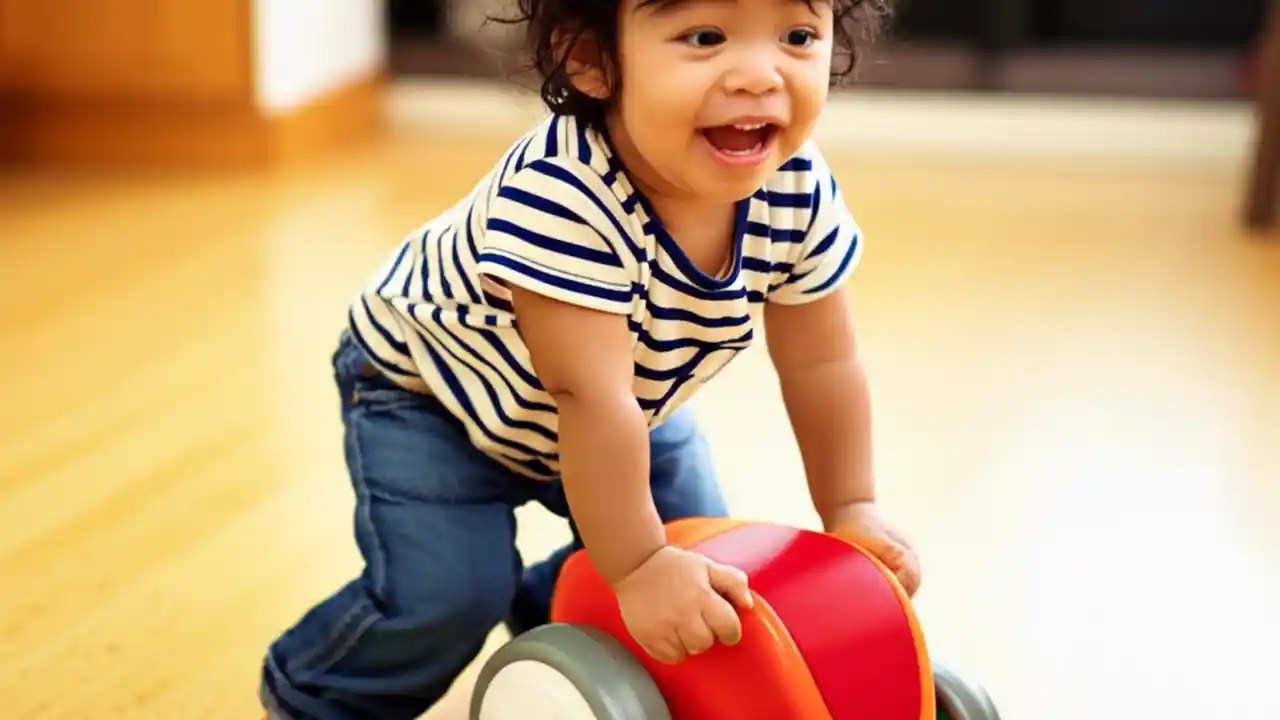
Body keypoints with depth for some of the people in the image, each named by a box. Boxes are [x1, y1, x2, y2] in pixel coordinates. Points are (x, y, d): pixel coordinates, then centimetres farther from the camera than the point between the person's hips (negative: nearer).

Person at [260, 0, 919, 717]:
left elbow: (823, 363, -11)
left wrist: (852, 510, -11)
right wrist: (639, 565, -40)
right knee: (447, 591, -17)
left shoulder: (799, 190, -24)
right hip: (426, 383, -6)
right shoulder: (560, 195, -45)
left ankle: (550, 617, 40)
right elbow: (590, 397, -43)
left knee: (696, 548, 9)